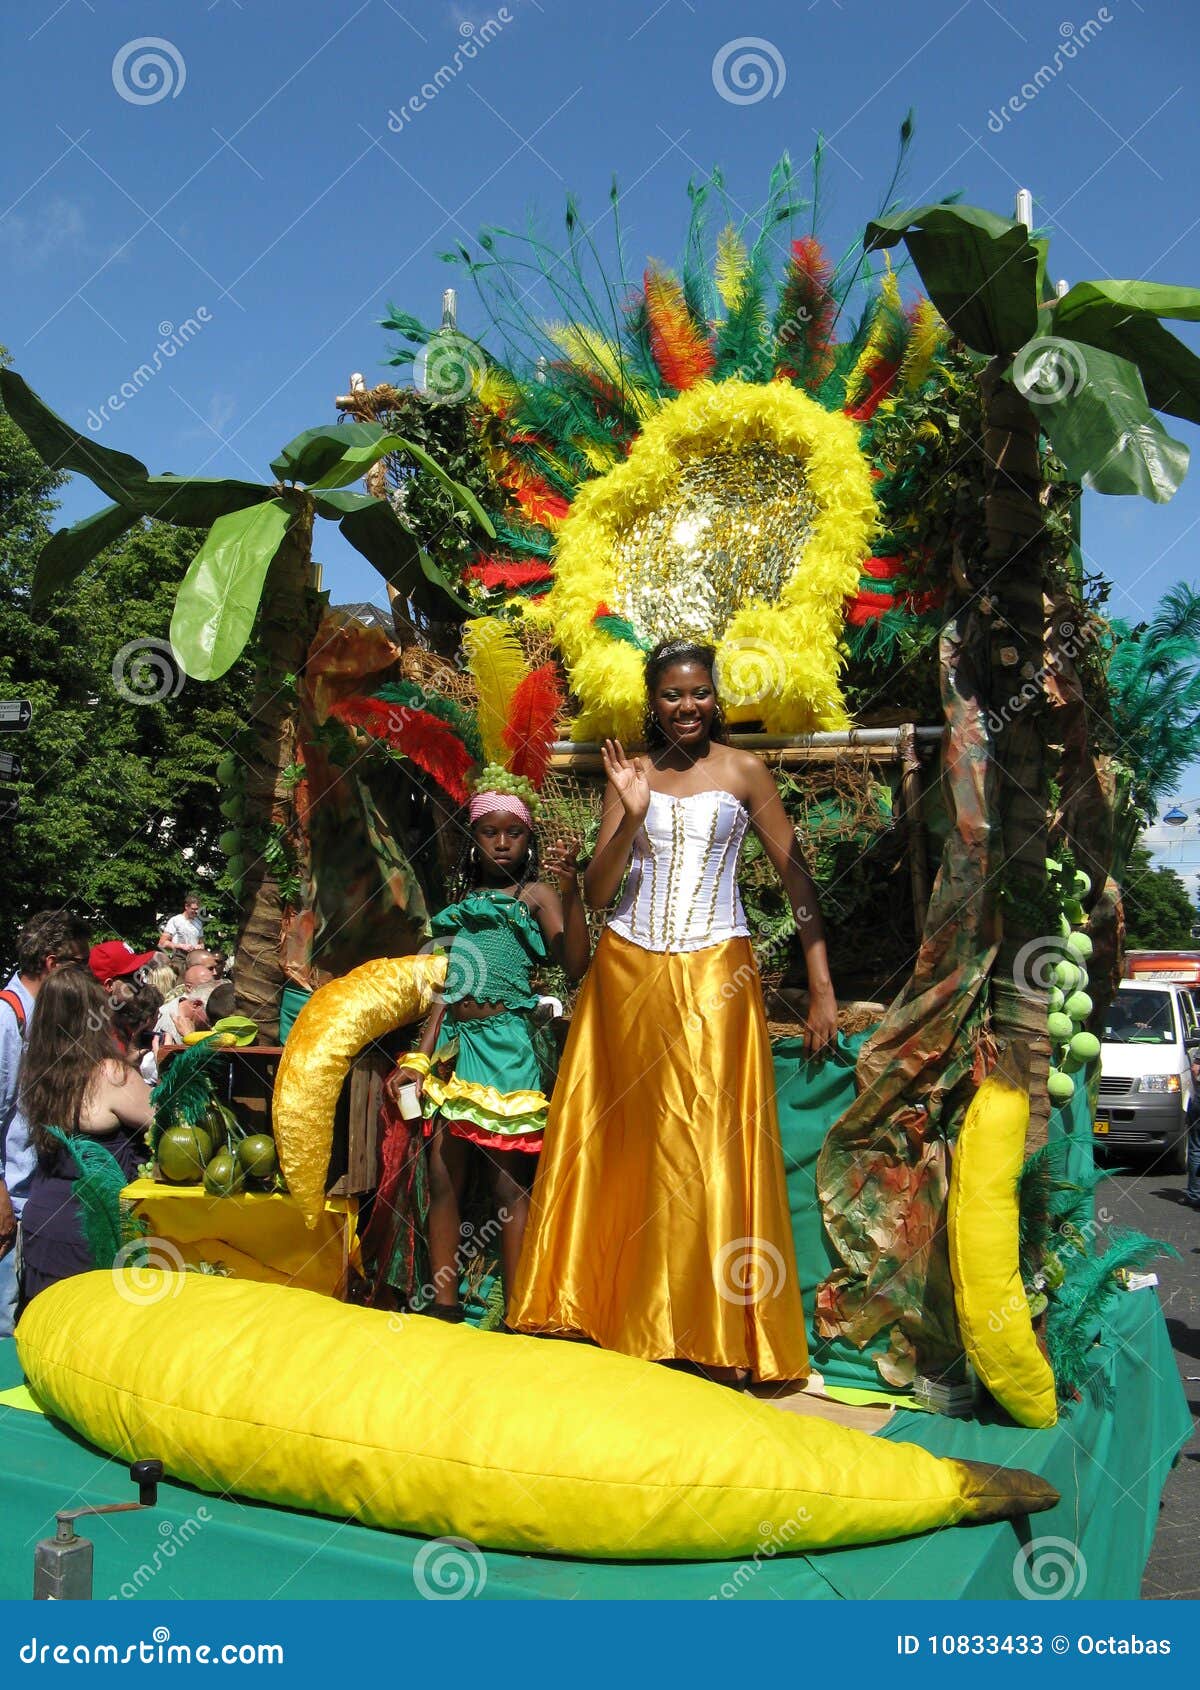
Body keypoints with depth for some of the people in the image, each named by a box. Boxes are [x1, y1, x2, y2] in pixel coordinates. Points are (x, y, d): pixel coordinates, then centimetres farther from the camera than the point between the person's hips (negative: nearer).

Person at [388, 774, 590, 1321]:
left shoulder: (535, 895, 2)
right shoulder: (460, 905, 18)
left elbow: (575, 965, -13)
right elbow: (446, 988, 17)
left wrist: (571, 889, -23)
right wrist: (418, 1059, 11)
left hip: (508, 1044, -6)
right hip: (456, 1044, 6)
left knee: (510, 1182, -6)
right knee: (443, 1177, 5)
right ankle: (444, 1304, 14)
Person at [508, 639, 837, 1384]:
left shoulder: (743, 771, 3)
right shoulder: (631, 774, 9)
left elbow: (798, 880, 2)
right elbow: (596, 892, 4)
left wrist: (823, 989, -3)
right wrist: (631, 815, -11)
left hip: (715, 977, -2)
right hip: (628, 972, 2)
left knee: (708, 1147, -3)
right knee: (622, 1146, 6)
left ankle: (711, 1339, 9)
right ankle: (613, 1316, 19)